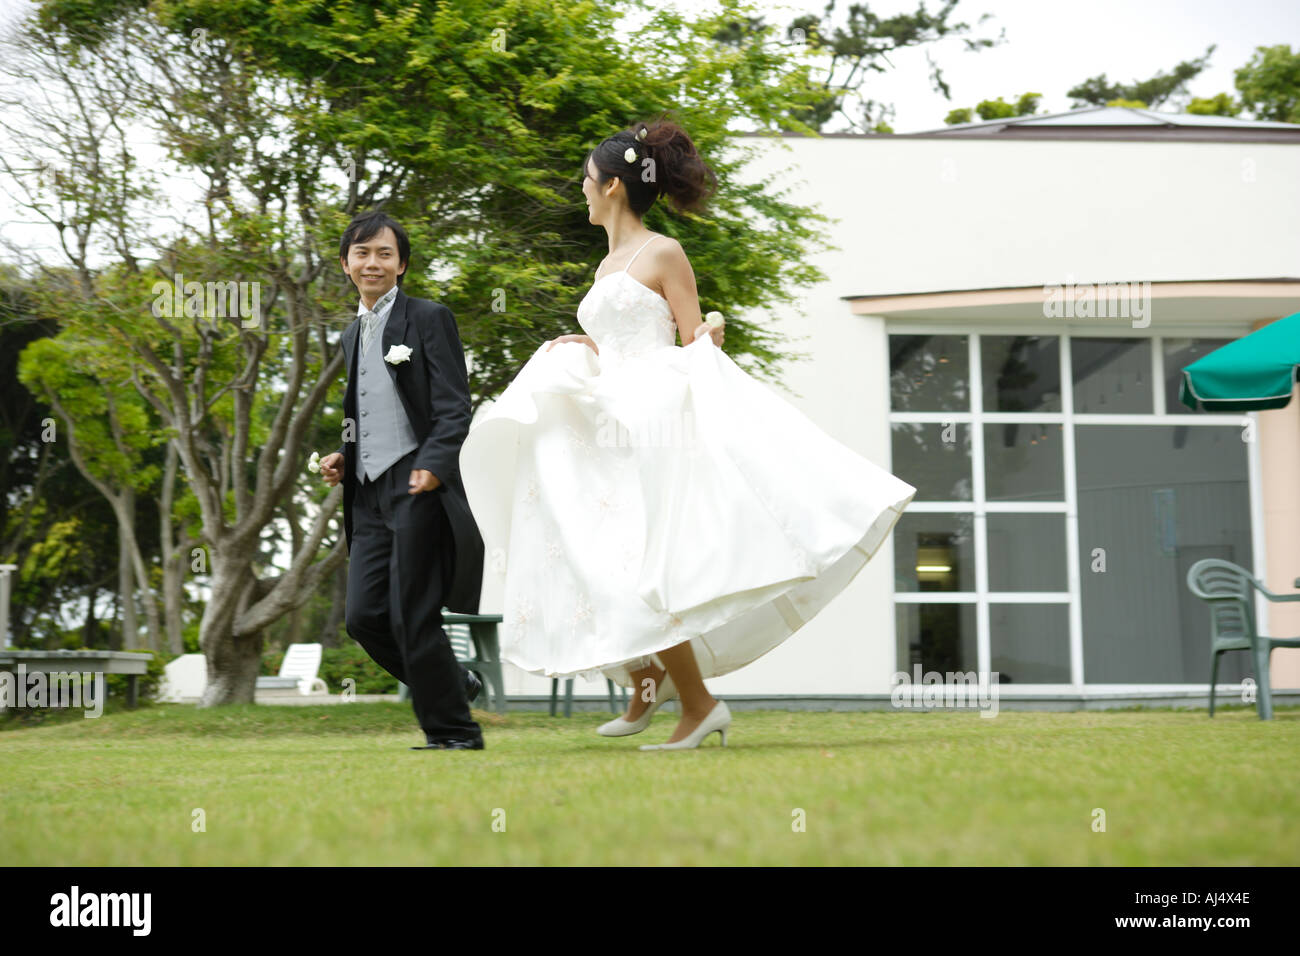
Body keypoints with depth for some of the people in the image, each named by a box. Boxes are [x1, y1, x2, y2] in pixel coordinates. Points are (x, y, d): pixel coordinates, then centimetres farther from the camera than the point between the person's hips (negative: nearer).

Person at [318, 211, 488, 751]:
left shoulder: (428, 319, 0)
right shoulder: (352, 337, 22)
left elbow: (454, 407, -8)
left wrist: (433, 464, -24)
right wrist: (343, 460, 10)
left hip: (418, 487, -7)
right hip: (369, 494, 7)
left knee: (412, 617, -8)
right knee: (364, 616, 0)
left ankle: (453, 731, 4)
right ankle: (455, 685, 19)